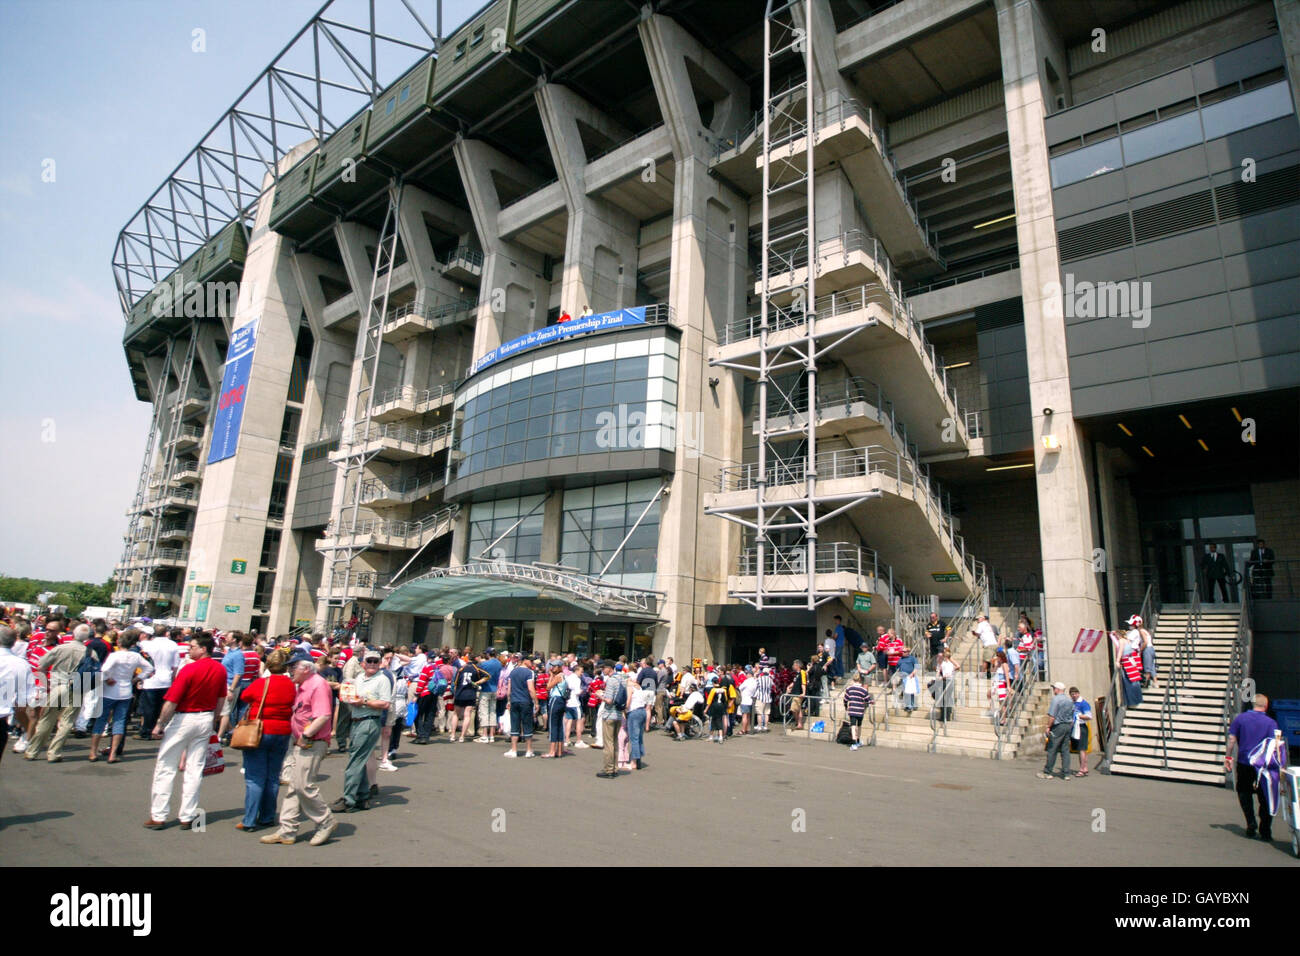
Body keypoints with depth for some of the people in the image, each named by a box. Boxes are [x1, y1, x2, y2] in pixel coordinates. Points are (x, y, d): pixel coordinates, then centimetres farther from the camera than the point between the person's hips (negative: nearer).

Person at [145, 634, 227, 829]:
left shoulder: (189, 669, -18)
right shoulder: (220, 670, 2)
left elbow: (171, 701, -17)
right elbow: (221, 699, 10)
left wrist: (159, 725, -7)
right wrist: (215, 722, 20)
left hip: (184, 719, -6)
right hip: (206, 719, 6)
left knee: (165, 767, 8)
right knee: (195, 769, 10)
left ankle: (158, 816, 11)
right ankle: (187, 817, 14)